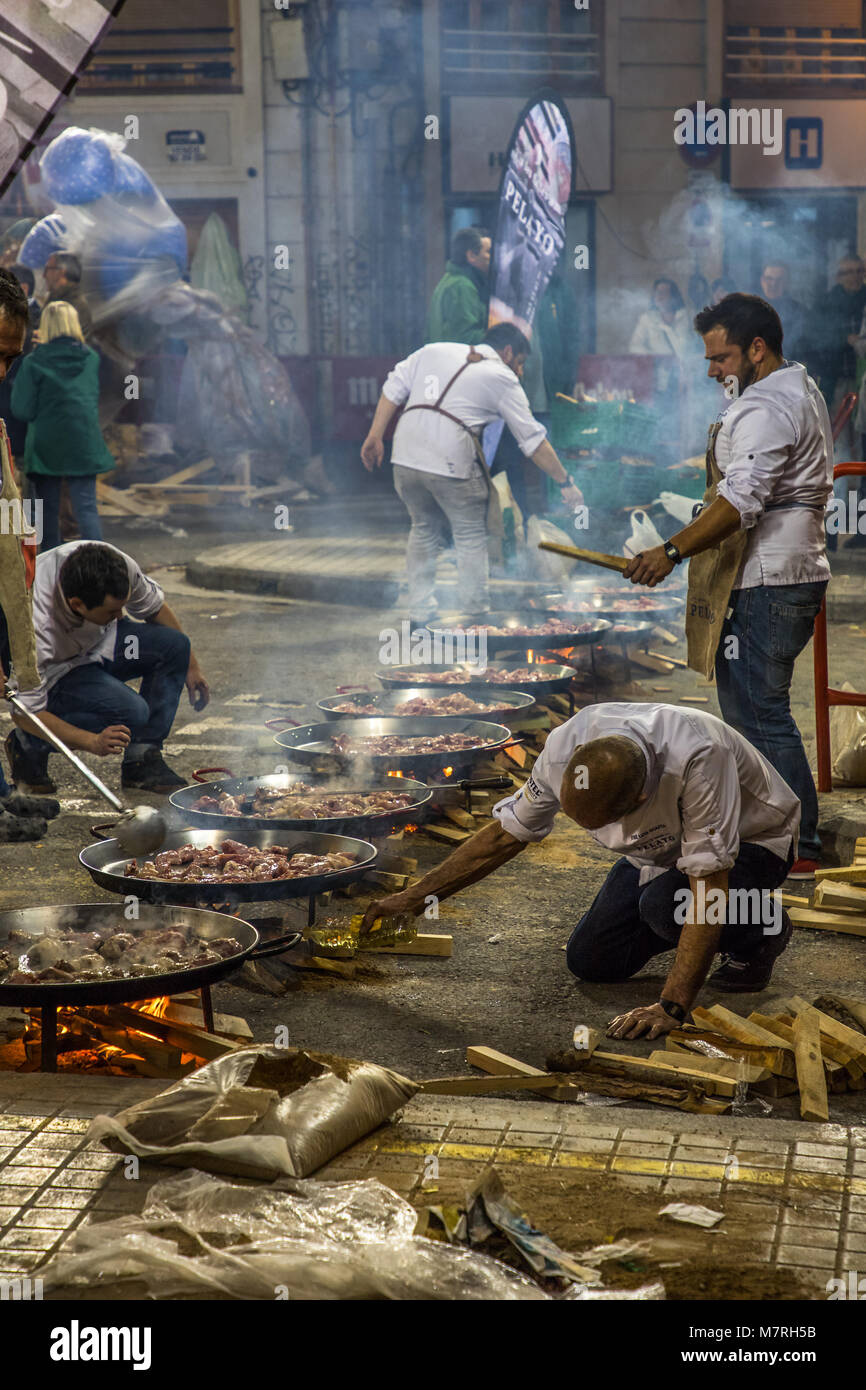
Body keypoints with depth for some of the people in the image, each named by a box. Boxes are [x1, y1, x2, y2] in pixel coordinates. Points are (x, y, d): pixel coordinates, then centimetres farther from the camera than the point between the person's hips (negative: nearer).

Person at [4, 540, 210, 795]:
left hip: (98, 641, 6)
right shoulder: (36, 625, -40)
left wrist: (190, 665, 6)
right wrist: (93, 742, -40)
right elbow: (25, 712, -30)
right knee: (130, 712, -30)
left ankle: (141, 762, -10)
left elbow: (153, 606, -3)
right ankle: (29, 745, -8)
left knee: (175, 645, -19)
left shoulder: (118, 566, -27)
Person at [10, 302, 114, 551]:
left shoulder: (34, 363, -9)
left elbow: (23, 410, -9)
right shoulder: (91, 358, 0)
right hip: (84, 445, 2)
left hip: (46, 446, -2)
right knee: (86, 508, 2)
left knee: (47, 512, 9)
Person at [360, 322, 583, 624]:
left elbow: (394, 388, 15)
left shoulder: (434, 350, 22)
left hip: (405, 455, 5)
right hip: (451, 460, -5)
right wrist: (565, 483, 16)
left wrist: (376, 436, 15)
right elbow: (533, 440, 10)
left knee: (423, 529, 21)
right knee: (471, 536, 11)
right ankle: (476, 616, 14)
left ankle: (419, 612, 24)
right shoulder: (503, 379, 10)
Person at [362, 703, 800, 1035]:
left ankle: (762, 930, -4)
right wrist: (415, 896, -10)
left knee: (665, 901, -34)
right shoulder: (565, 747, -26)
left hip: (752, 842, -5)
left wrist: (671, 1007, -44)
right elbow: (506, 834, -10)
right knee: (589, 961, -3)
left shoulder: (697, 758, -44)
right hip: (660, 848, 5)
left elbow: (708, 888, -41)